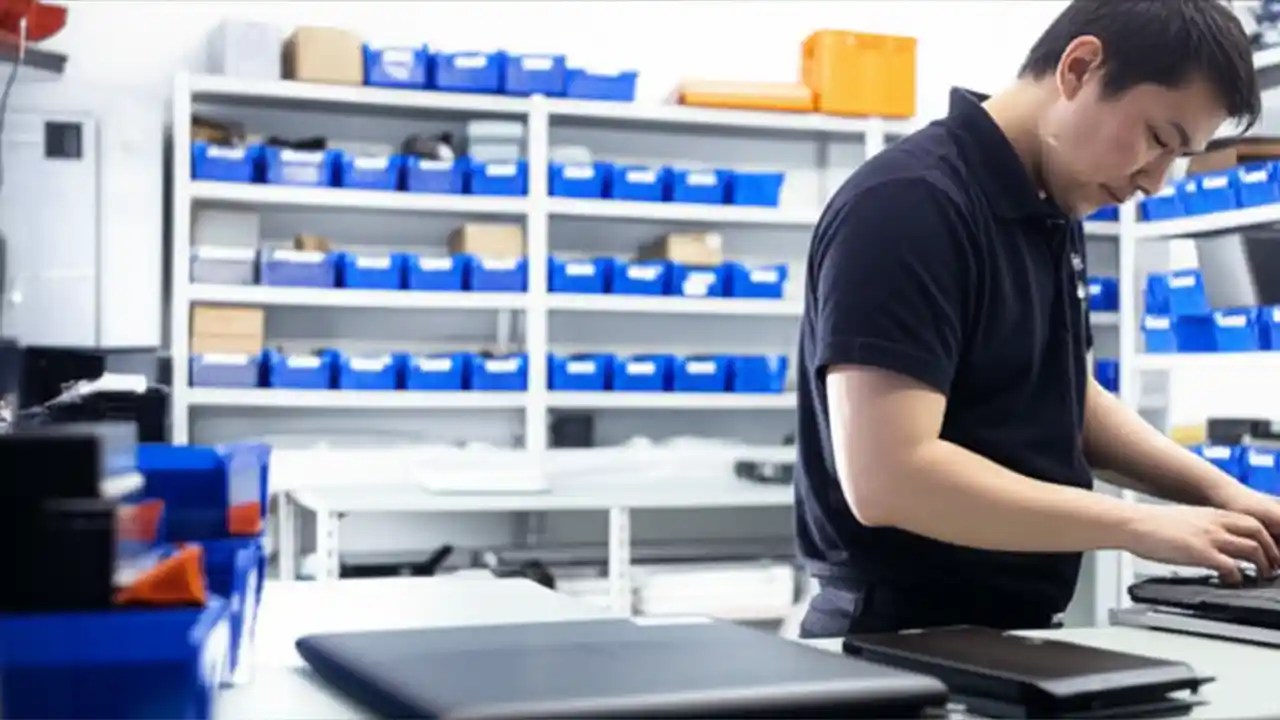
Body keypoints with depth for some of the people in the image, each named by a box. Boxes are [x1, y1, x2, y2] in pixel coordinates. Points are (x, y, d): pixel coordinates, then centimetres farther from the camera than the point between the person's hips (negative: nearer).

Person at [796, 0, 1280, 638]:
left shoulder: (1053, 216, 7)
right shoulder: (908, 204, -21)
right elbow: (888, 475, -28)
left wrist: (1223, 494, 5)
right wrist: (1138, 525, -22)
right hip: (904, 636, -9)